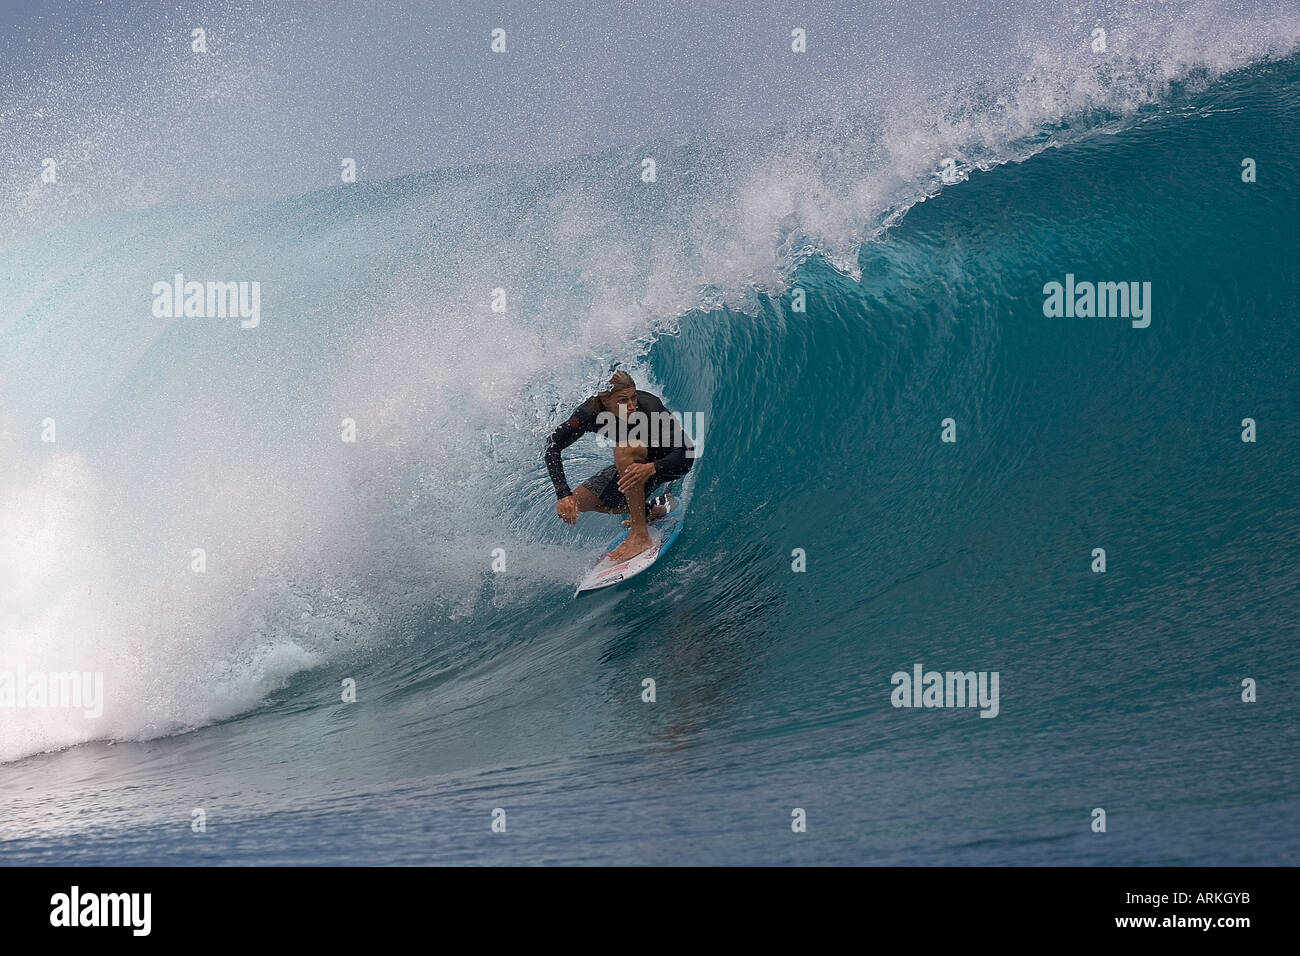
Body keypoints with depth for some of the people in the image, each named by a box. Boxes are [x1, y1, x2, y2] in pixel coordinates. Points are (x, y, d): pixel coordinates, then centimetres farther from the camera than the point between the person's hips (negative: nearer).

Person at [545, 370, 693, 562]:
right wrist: (563, 494, -29)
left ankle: (640, 535, -33)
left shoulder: (650, 407, -34)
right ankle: (653, 510, 13)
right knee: (579, 502, -1)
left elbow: (687, 454, -33)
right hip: (630, 465, 6)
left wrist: (652, 468, -51)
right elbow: (553, 445, -18)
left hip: (667, 466, -6)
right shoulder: (590, 412, -25)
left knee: (625, 448, -35)